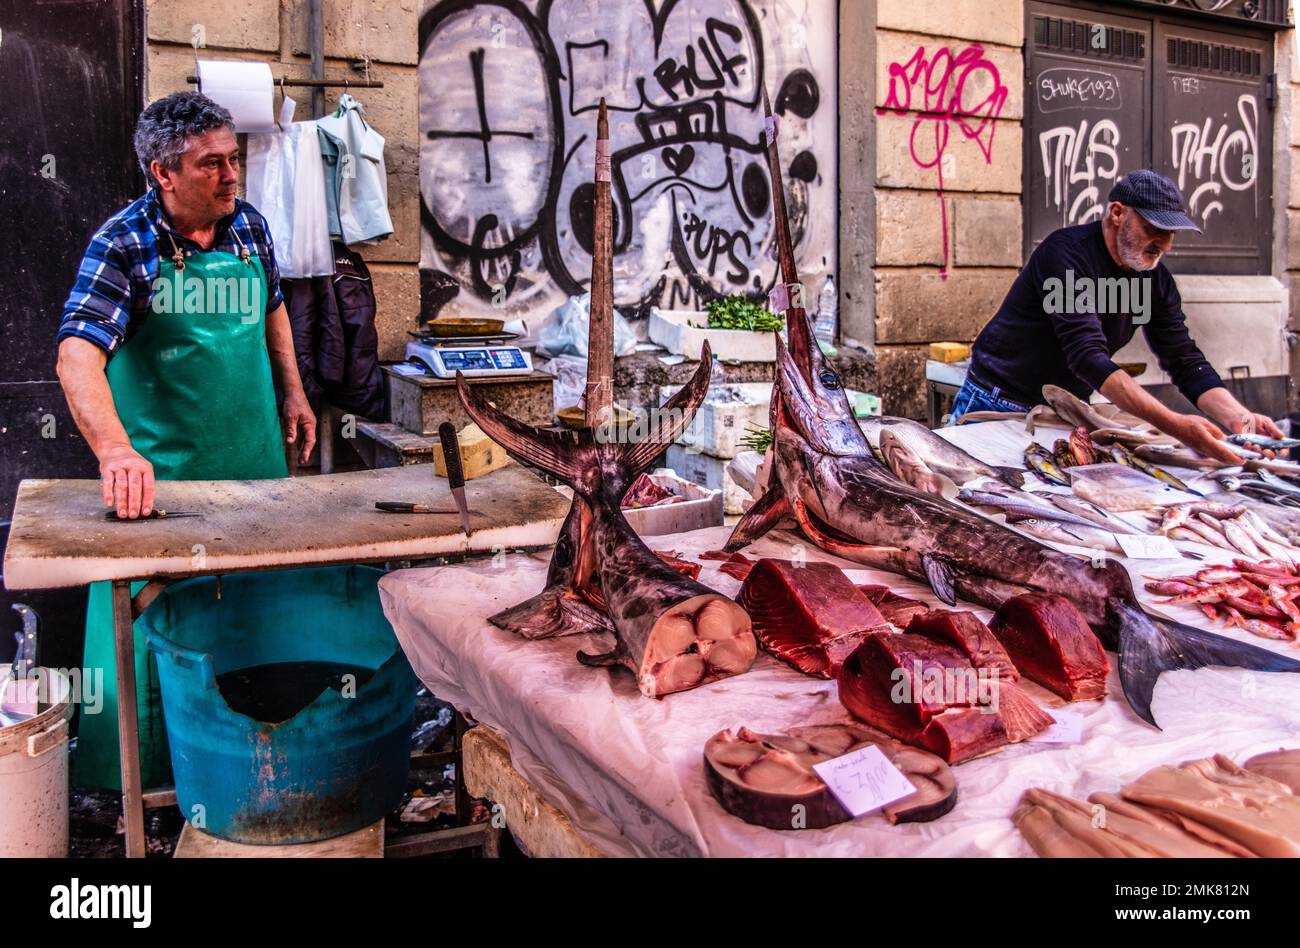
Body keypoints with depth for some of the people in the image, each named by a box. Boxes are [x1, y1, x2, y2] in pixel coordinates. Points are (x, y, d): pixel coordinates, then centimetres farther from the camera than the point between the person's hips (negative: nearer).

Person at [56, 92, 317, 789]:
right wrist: (116, 452, -42)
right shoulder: (123, 246, -17)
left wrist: (292, 392, 15)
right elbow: (78, 354, -28)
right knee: (148, 621, 5)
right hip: (159, 473, -5)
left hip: (254, 458, 5)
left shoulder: (249, 225, 0)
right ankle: (134, 785, 24)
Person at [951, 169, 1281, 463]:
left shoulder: (1155, 277, -1)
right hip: (1000, 405, -6)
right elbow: (1088, 358, -34)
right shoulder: (1065, 253, -24)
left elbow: (1186, 361, 0)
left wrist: (1240, 417, -19)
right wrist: (1174, 424, -41)